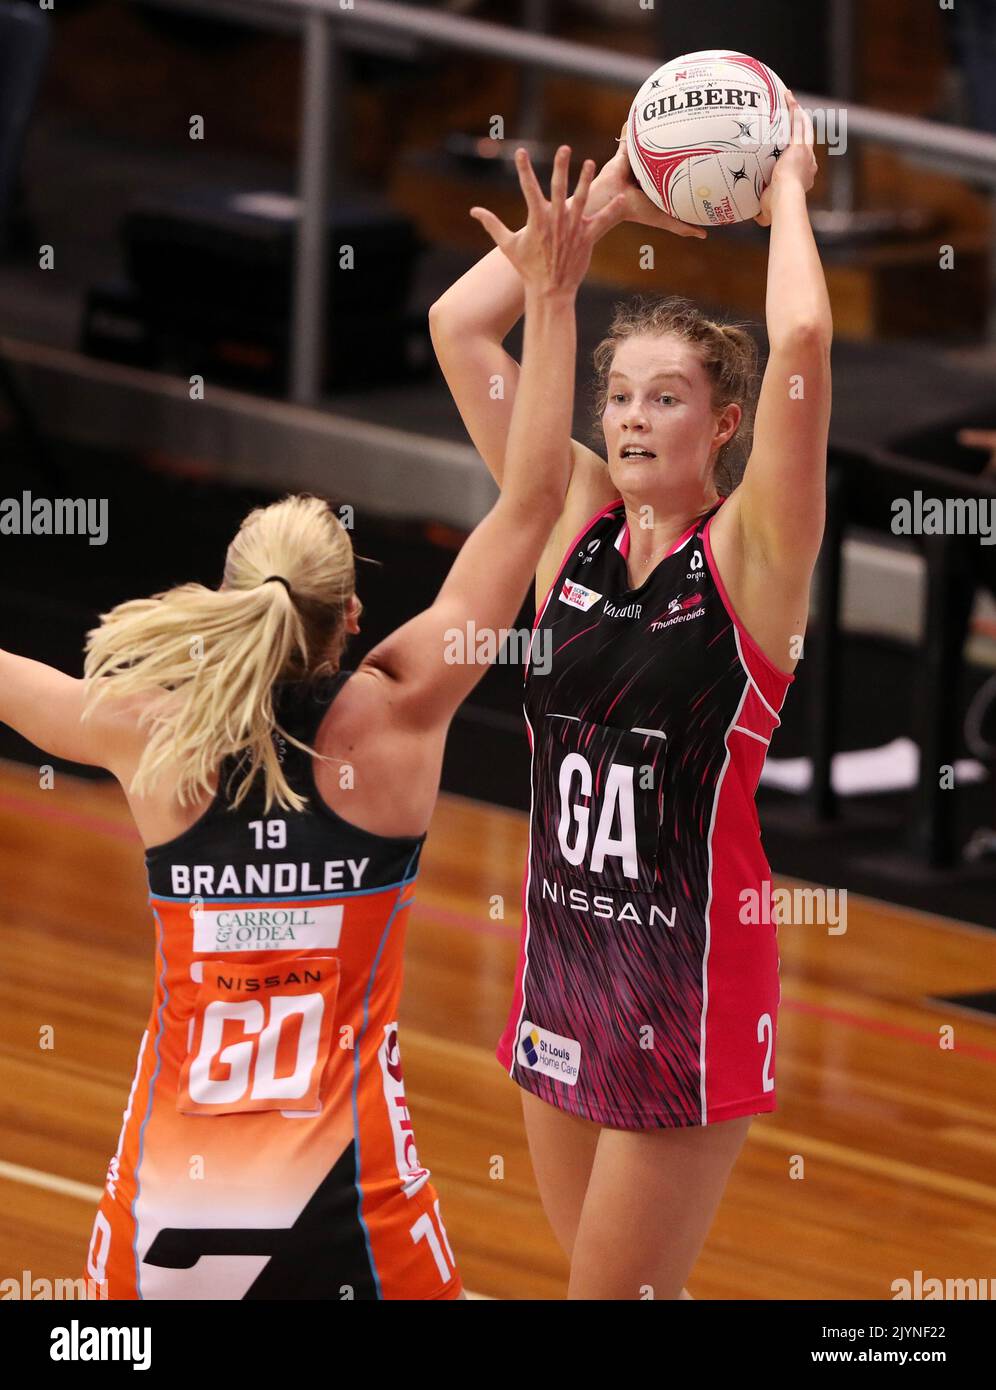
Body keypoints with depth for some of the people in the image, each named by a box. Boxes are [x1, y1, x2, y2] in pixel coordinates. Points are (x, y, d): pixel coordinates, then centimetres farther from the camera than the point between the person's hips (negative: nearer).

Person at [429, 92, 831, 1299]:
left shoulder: (749, 553, -9)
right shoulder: (578, 521, 5)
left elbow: (803, 340, -24)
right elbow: (459, 325, 4)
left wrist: (787, 189, -9)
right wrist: (607, 197, 5)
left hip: (692, 974, -6)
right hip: (562, 955, 6)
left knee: (616, 1292, -4)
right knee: (614, 1280, 14)